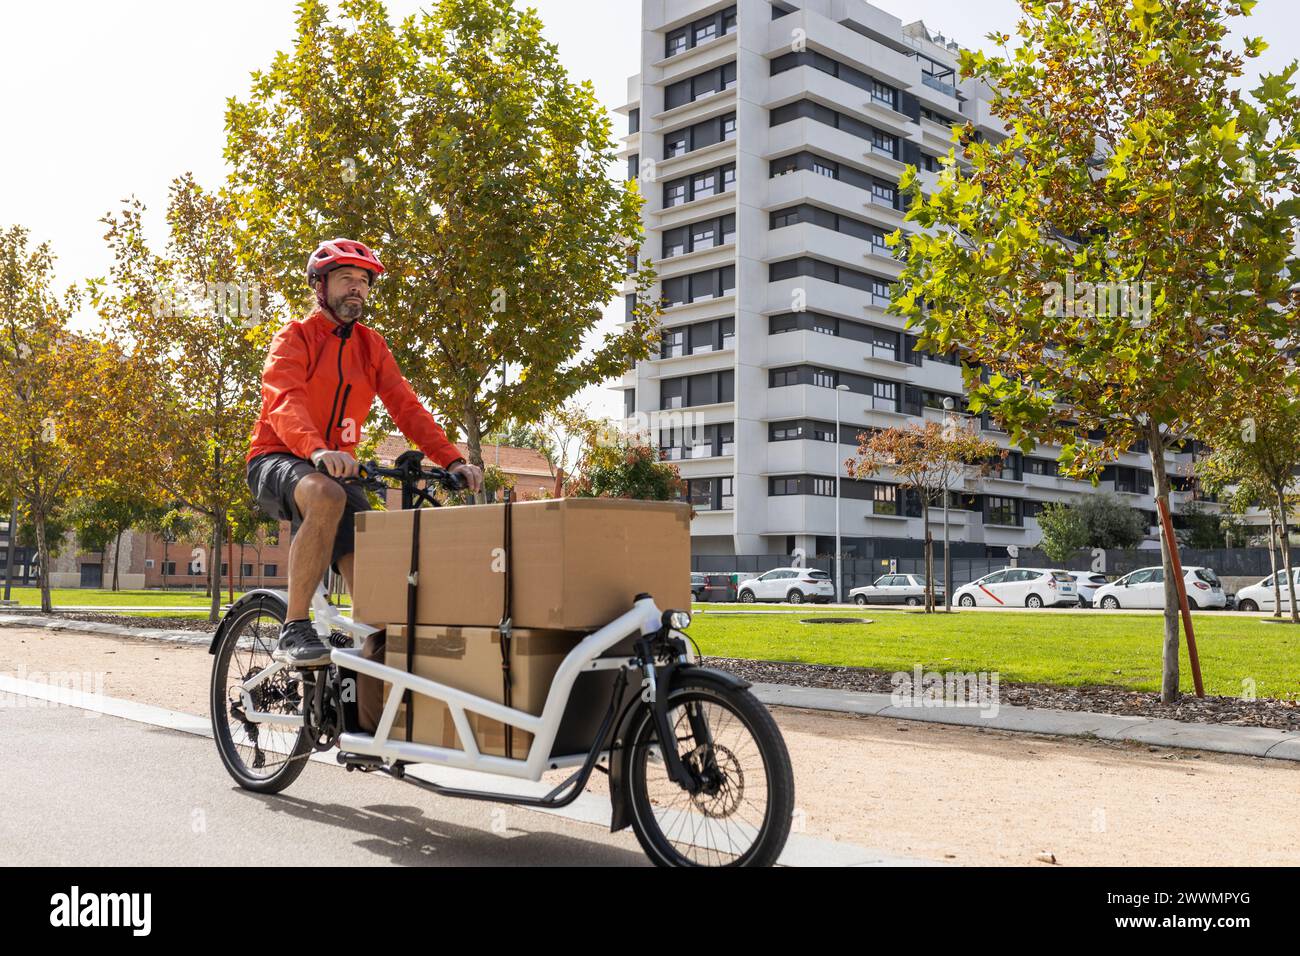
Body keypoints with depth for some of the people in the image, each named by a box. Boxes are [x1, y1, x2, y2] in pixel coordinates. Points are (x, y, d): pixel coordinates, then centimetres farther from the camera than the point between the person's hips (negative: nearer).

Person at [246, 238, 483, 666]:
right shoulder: (294, 338, -6)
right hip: (278, 462, -5)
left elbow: (406, 407, 0)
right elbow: (284, 402, -25)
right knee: (327, 496, -38)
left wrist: (453, 459, -16)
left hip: (337, 469, 5)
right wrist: (317, 451, -46)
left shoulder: (372, 346, 10)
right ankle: (293, 631, -31)